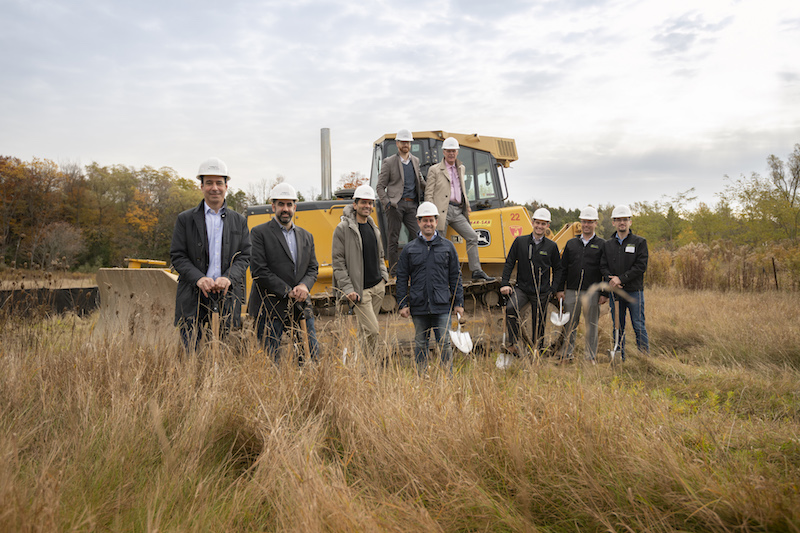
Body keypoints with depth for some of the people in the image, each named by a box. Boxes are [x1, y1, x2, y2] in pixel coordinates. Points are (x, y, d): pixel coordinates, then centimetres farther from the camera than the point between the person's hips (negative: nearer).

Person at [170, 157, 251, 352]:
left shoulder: (239, 221, 13)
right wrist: (198, 279, -15)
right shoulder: (185, 219, 8)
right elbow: (177, 256, 2)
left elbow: (244, 257, 6)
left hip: (227, 298, 2)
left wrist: (228, 278, -13)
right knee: (191, 353, -3)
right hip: (194, 299, -1)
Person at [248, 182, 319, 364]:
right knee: (271, 361, -3)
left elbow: (313, 268, 15)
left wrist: (304, 285, -9)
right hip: (270, 308, -5)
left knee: (313, 356, 7)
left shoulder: (306, 236, 17)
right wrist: (288, 292, -13)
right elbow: (259, 271, -10)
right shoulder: (259, 233, -2)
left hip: (300, 308, 5)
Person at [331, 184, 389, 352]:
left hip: (378, 286, 7)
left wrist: (383, 275, 11)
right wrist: (348, 289, -16)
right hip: (359, 290, -6)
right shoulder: (343, 228, -9)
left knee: (366, 329, 12)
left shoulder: (374, 227, 13)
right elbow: (338, 262, -11)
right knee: (372, 330, -10)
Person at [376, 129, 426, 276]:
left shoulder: (415, 160, 16)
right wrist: (387, 203, -11)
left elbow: (420, 181, 31)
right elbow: (380, 186, 0)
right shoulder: (389, 162, 1)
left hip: (412, 204, 4)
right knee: (393, 239, -1)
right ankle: (394, 272, 5)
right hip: (396, 204, -4)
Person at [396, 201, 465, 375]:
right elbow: (402, 278, 7)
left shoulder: (447, 247, 7)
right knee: (420, 344, 8)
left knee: (444, 344, -2)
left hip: (441, 306, -1)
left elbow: (455, 276, 8)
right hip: (418, 307, 1)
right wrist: (403, 304, 1)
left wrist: (458, 303, 3)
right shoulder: (409, 249, 7)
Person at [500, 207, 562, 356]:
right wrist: (504, 283, -4)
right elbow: (509, 263, 5)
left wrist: (554, 288, 3)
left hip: (542, 292, 1)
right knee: (511, 308, -27)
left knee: (538, 323, 6)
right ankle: (513, 343, -13)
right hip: (522, 288, -1)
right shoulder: (520, 241, 3)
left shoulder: (551, 246, 4)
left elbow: (557, 269, 13)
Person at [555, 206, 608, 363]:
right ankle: (567, 353, 19)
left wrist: (605, 293, -5)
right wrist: (560, 289, 5)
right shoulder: (571, 243, 11)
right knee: (569, 324, 8)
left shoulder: (601, 245, 3)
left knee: (591, 325, 5)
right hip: (571, 291, 3)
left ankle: (591, 356, 16)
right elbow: (563, 268, 12)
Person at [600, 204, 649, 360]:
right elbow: (603, 266, 6)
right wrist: (611, 279, -13)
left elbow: (641, 266, -8)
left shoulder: (640, 242, 1)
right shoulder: (608, 244, 12)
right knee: (618, 327, 9)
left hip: (634, 291, -3)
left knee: (639, 326, -3)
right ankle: (619, 359, 16)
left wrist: (621, 279, -15)